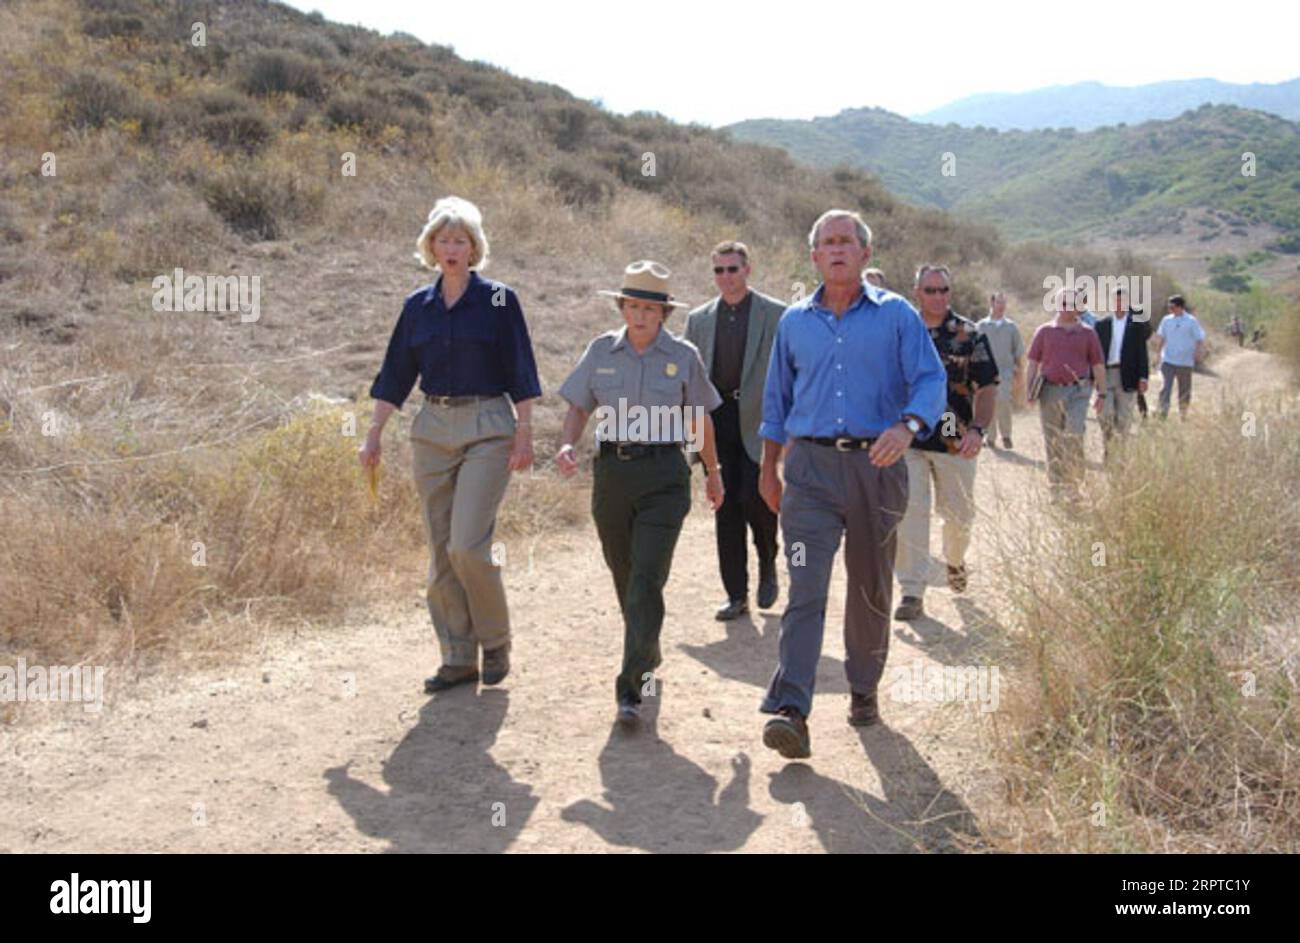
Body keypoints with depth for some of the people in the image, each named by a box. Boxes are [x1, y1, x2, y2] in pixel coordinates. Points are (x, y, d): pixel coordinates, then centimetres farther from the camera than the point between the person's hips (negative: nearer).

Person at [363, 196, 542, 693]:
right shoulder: (417, 306, 10)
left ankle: (495, 644, 9)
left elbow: (520, 375, -2)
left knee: (468, 545, -13)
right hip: (433, 429, 5)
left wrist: (524, 436, -8)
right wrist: (374, 436, 6)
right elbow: (395, 376, 12)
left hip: (487, 428, -5)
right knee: (441, 551, 5)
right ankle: (458, 658, 15)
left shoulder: (499, 300, -2)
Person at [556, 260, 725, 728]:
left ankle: (631, 689, -10)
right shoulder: (602, 350, 4)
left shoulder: (683, 356, 0)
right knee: (625, 578, 15)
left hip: (664, 476, -3)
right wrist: (567, 444, -12)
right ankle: (648, 657, 41)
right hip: (612, 473, 3)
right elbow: (578, 407, 8)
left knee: (646, 581, -13)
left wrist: (713, 472, 19)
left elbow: (700, 418, 10)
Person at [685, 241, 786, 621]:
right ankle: (736, 594, 12)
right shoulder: (699, 319, 12)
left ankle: (768, 565, 18)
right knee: (726, 508, 4)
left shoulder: (775, 315, 1)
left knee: (754, 497, -12)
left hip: (757, 421, -3)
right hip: (716, 420, 4)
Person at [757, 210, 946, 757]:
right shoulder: (794, 321, 12)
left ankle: (864, 690, 30)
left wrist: (908, 426, -26)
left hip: (876, 466, 0)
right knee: (806, 587, -11)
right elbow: (777, 398, 19)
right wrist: (769, 468, 17)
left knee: (871, 588, 11)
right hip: (811, 468, 1)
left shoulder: (896, 315, 3)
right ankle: (790, 711, -18)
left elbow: (931, 380, -5)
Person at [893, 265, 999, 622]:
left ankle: (955, 560, 43)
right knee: (909, 512, -7)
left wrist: (978, 429, -18)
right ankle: (912, 592, -1)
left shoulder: (969, 335, 0)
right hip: (908, 441, 0)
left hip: (955, 443, 0)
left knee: (959, 513, 11)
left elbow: (987, 388, -3)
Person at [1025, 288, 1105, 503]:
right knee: (1053, 441, 5)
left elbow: (1098, 364, 10)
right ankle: (1055, 487, 15)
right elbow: (1033, 363, 8)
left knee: (1074, 436, -15)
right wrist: (1030, 391, 1)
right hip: (1050, 391, 1)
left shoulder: (1087, 333, 9)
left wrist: (1102, 393, 6)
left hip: (1077, 391, -1)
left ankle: (1073, 482, -1)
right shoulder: (1044, 331, 8)